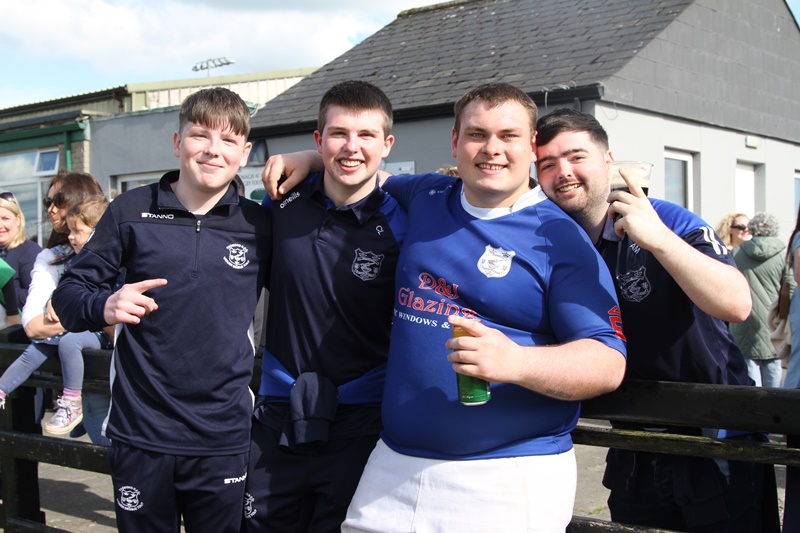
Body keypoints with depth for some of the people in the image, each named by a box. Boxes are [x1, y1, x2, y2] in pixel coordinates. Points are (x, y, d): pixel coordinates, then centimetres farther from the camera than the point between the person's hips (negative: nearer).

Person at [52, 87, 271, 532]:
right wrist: (104, 307, -15)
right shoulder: (132, 210, 0)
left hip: (223, 439, 0)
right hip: (140, 433, 0)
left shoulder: (259, 225, 1)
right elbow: (69, 292, 4)